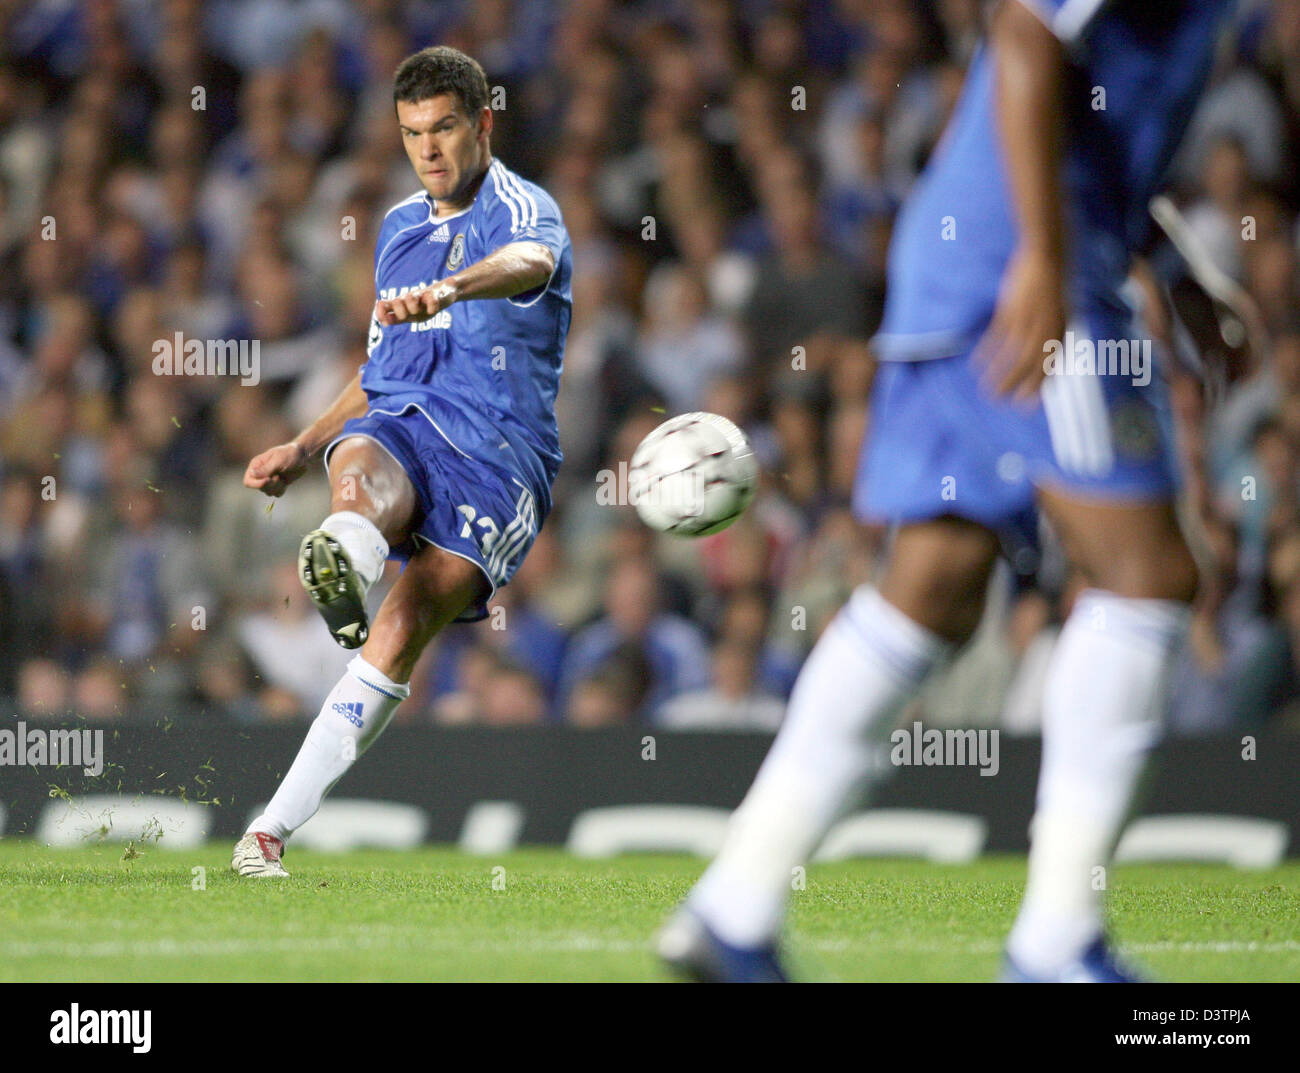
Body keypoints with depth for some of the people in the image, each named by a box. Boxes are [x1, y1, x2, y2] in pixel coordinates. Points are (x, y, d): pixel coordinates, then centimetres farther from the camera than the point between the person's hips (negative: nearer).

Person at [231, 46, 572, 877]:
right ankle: (342, 565, -72)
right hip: (397, 420, 5)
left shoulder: (525, 210, 1)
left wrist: (448, 289, -48)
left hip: (499, 446, -4)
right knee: (364, 477, -36)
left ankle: (274, 827, -23)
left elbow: (528, 263, -27)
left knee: (401, 635, -21)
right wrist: (301, 451, 24)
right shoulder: (399, 227, 24)